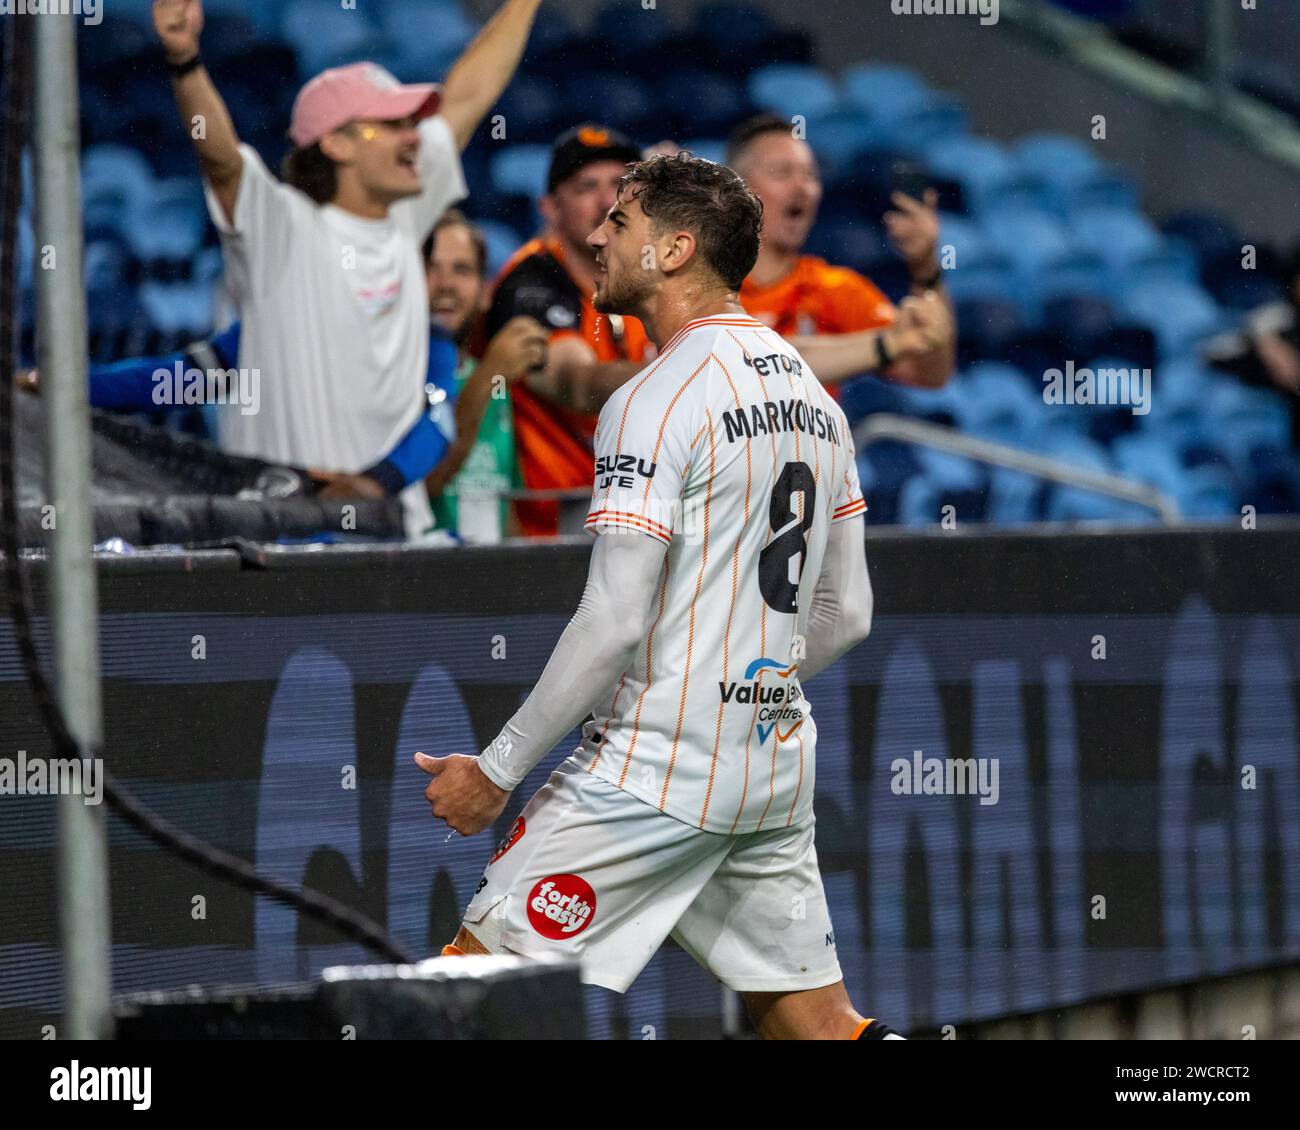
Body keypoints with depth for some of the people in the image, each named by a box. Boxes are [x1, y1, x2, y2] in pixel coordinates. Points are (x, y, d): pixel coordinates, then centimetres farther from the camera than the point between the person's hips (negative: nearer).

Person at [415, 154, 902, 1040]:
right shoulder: (812, 396, 12)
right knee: (816, 1025, 12)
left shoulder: (655, 402, -14)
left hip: (656, 769, -8)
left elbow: (613, 624, -19)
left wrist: (499, 770, -12)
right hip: (778, 769, 8)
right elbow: (846, 616, 17)